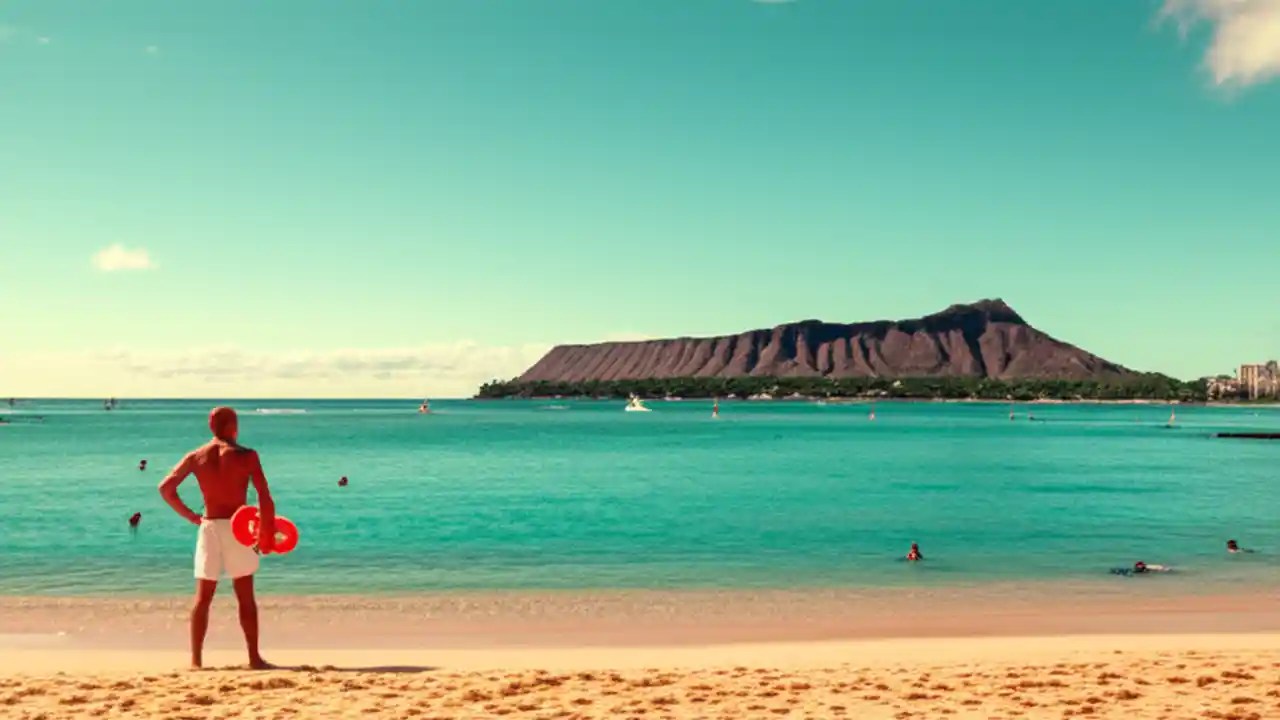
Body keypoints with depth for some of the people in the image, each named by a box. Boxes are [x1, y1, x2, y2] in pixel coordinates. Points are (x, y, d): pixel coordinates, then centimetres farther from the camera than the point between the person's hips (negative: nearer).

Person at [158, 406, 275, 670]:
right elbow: (265, 498, -9)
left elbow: (166, 487, 0)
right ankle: (254, 658, 6)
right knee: (246, 596, 4)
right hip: (237, 527, -3)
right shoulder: (247, 455, -4)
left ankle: (196, 659, 11)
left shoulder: (196, 456, 6)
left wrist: (191, 516, 7)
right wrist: (267, 533, 0)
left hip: (209, 528, 3)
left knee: (203, 597, 10)